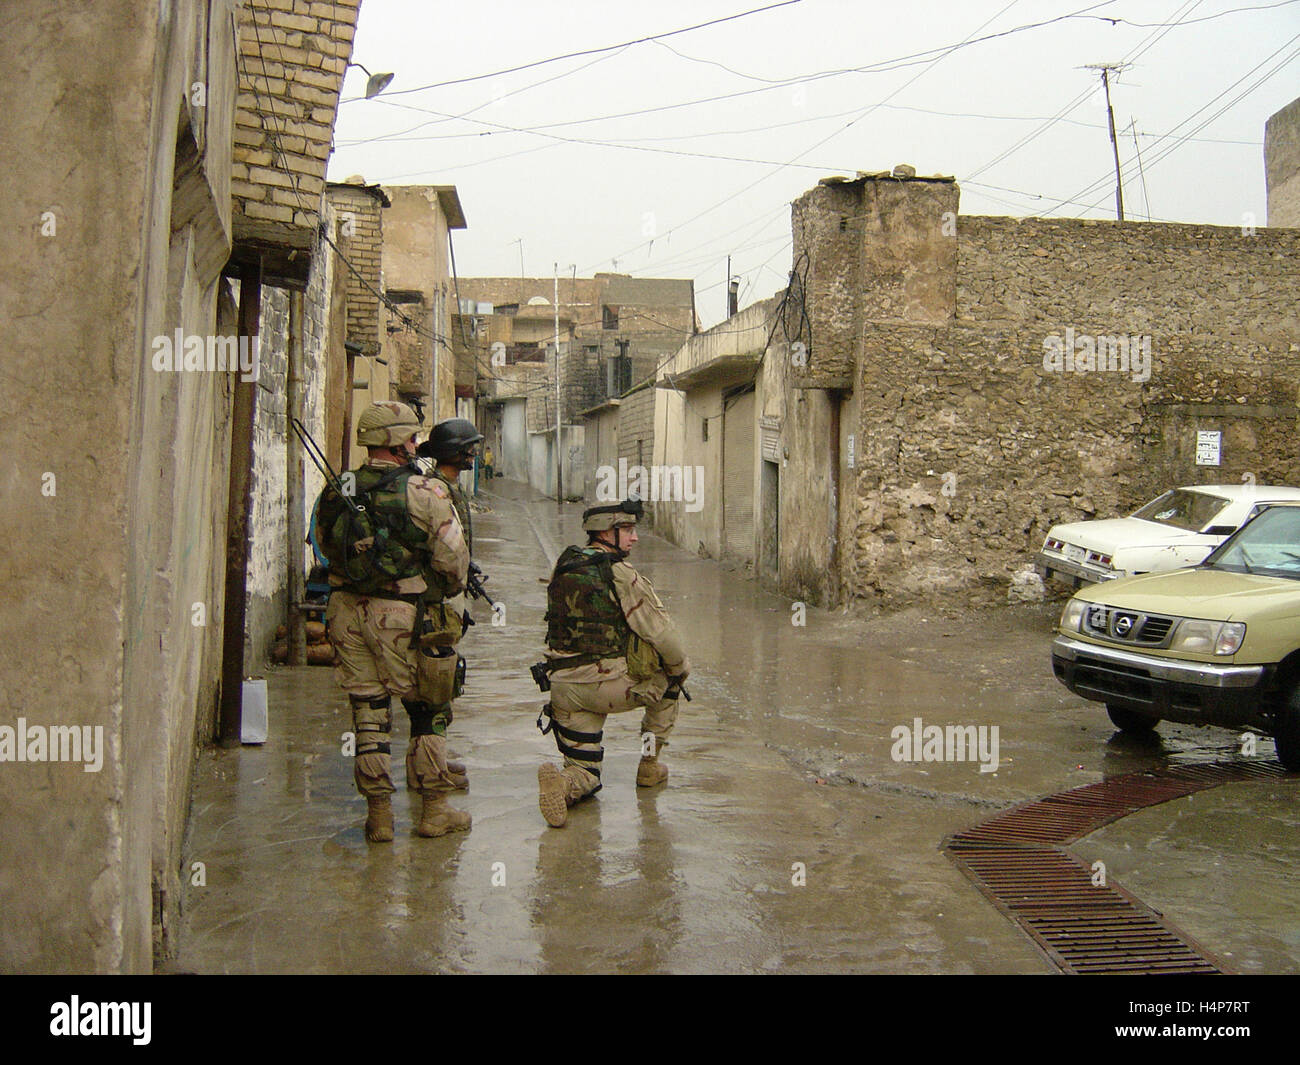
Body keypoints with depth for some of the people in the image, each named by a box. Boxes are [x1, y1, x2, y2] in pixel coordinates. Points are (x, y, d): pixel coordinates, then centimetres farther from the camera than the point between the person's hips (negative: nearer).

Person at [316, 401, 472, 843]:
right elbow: (453, 558, -10)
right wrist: (448, 590, 10)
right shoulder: (424, 493, -12)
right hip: (404, 617, -4)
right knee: (429, 711, 10)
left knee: (368, 710, 11)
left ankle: (378, 815, 16)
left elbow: (327, 548, 14)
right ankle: (435, 810, 17)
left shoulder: (337, 493, 3)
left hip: (346, 610, 4)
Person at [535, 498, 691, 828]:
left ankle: (564, 783, -17)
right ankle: (649, 766, 27)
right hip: (610, 685, -5)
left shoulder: (562, 568, 9)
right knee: (668, 678, 25)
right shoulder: (622, 577, -12)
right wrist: (681, 668, 7)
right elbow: (662, 634, -11)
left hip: (563, 687, 6)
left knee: (586, 775, 17)